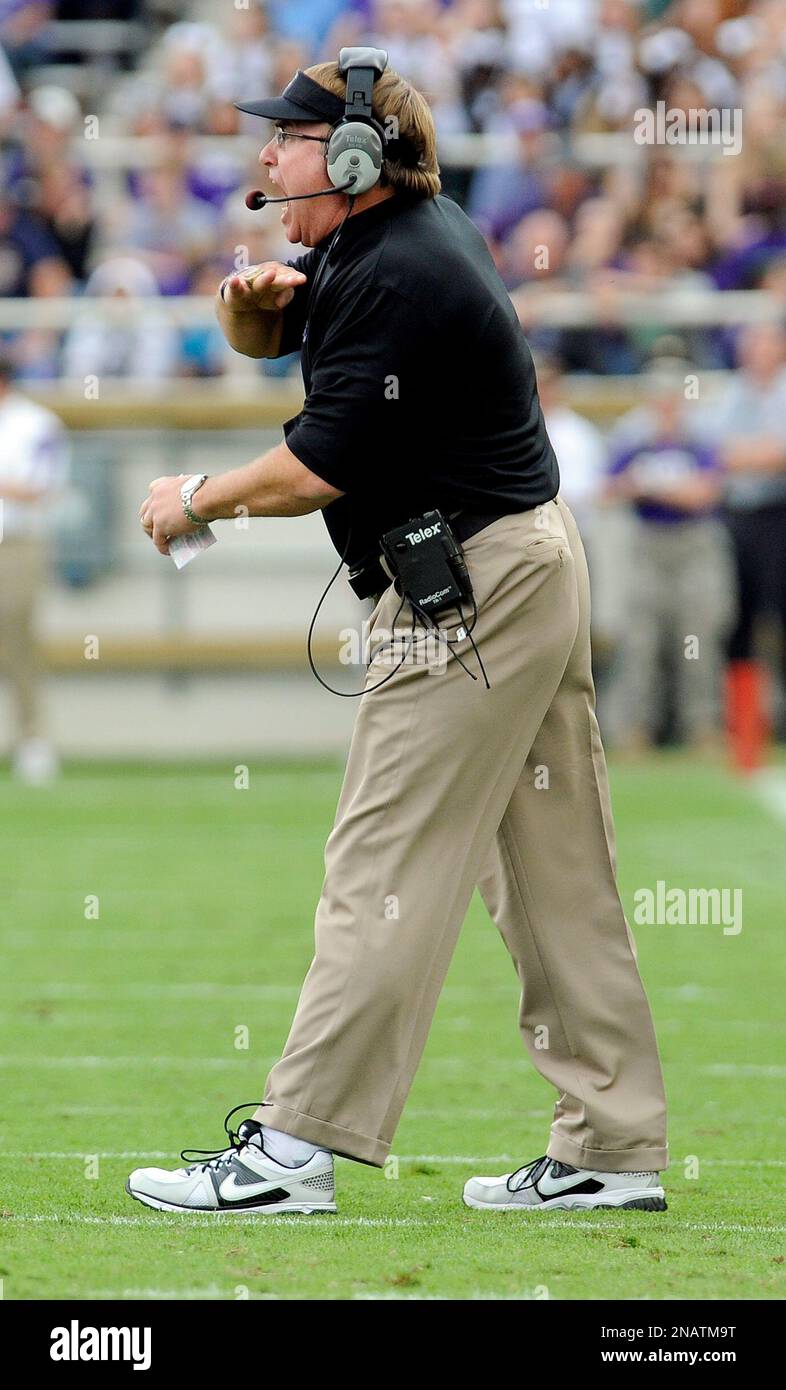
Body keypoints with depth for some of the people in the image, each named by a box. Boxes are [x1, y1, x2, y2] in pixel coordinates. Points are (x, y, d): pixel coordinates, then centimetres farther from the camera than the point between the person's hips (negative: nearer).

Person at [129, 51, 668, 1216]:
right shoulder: (381, 234, 10)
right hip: (531, 563, 10)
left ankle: (293, 1152, -9)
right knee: (556, 875, 10)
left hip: (472, 586, -10)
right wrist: (253, 302, -3)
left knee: (387, 866, -9)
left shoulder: (401, 277, -20)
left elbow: (320, 467, -21)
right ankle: (613, 1152, 12)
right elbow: (263, 336, 21)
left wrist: (197, 501, -5)